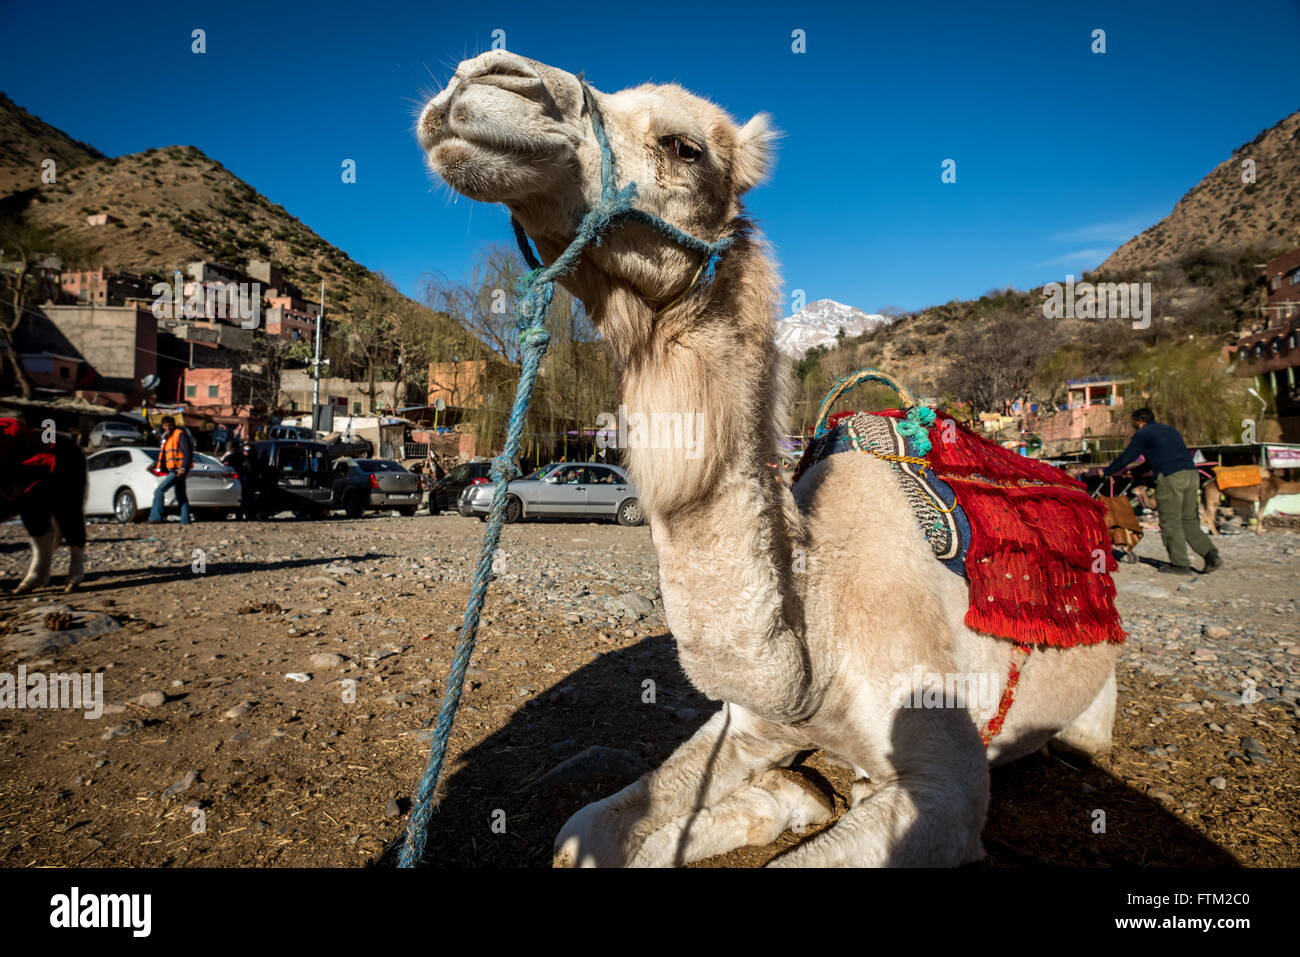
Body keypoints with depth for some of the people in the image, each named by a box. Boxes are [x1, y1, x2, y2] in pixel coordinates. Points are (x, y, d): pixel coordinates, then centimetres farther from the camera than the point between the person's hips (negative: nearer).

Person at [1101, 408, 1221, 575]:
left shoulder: (1143, 434, 6)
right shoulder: (1170, 430, 29)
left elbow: (1126, 457, 7)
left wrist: (1106, 471, 21)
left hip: (1170, 478, -7)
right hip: (1192, 474, 7)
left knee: (1170, 522, 0)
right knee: (1189, 520, 14)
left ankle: (1180, 564, 0)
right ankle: (1211, 554, 1)